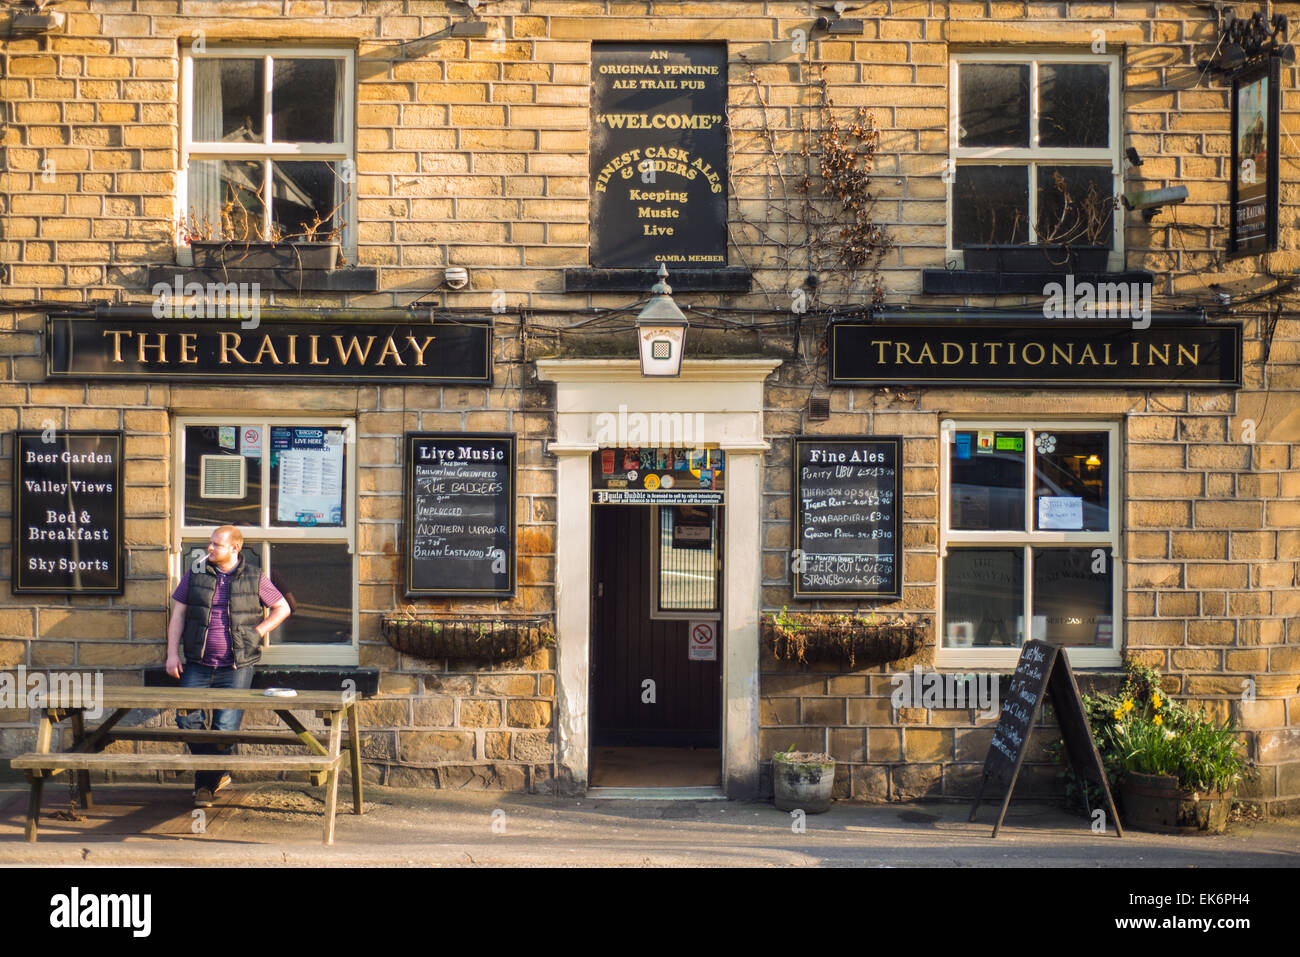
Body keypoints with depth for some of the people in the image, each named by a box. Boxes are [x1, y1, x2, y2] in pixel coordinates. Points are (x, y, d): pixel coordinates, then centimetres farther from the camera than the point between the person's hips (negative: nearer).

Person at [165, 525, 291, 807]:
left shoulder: (254, 578, 0)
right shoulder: (195, 574, 5)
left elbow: (282, 608, 11)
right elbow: (178, 615, 8)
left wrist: (257, 632, 0)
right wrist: (172, 654, 0)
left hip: (236, 667, -2)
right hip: (198, 664, 3)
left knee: (226, 727, -6)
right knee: (187, 718, -7)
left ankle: (206, 782, 14)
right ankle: (218, 775, 11)